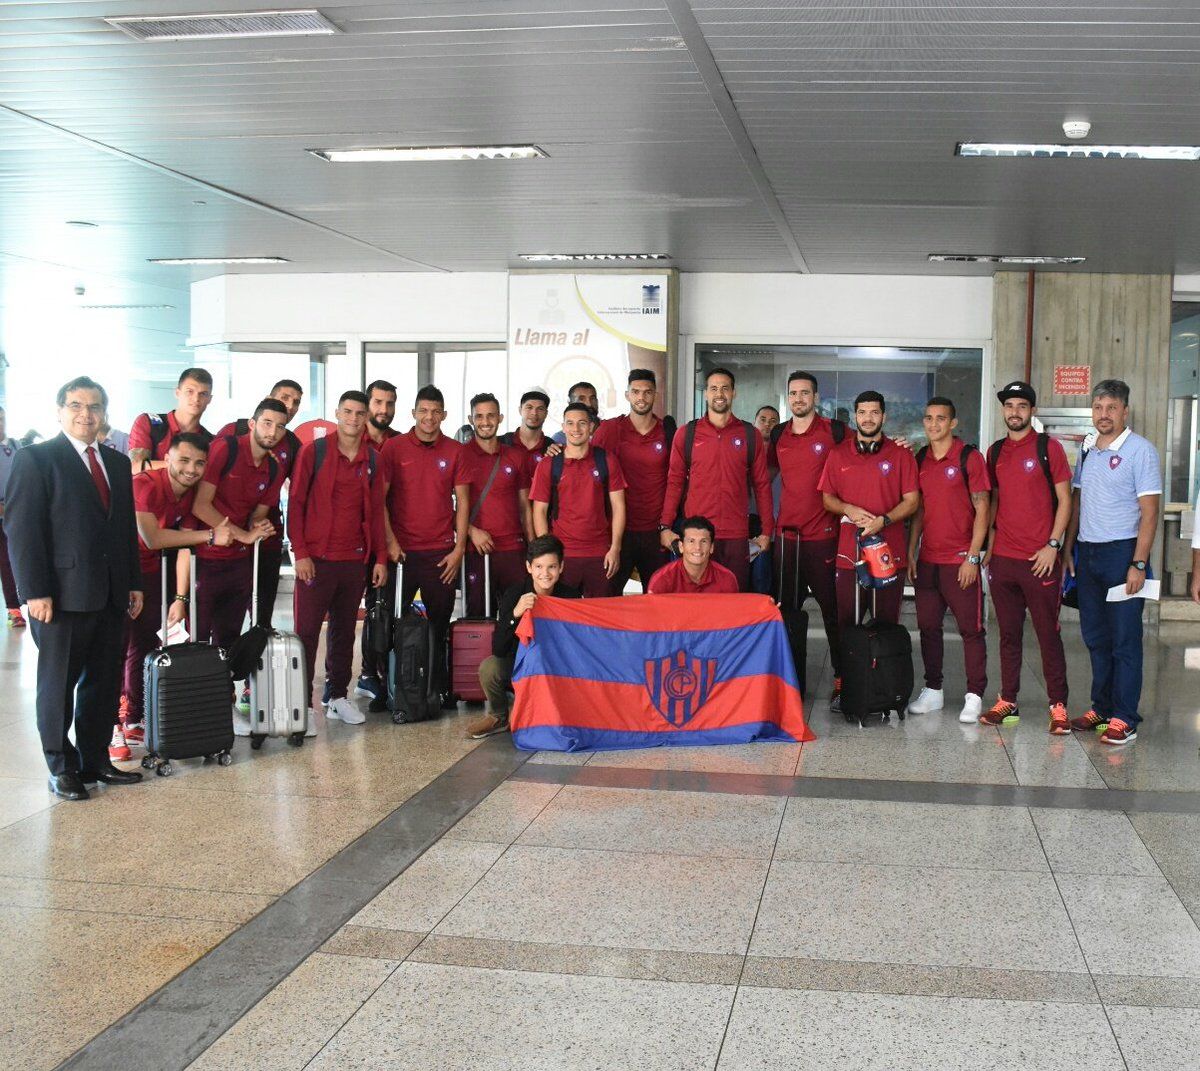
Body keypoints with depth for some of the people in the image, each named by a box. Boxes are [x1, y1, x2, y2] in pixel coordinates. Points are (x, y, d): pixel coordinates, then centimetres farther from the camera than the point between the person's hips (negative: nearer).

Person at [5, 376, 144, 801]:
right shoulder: (35, 459, -5)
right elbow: (21, 528, -10)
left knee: (104, 682, 11)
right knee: (58, 683, 6)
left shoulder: (118, 463, 14)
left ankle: (95, 760, 22)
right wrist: (35, 591, -16)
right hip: (63, 594, -6)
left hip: (111, 595, 6)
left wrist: (134, 583, 13)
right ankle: (61, 768, 16)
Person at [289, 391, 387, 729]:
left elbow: (376, 510, 13)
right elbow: (295, 503, -4)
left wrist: (380, 558, 8)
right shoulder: (314, 451, -3)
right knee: (307, 631, -3)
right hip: (316, 558, -4)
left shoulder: (371, 459, 9)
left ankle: (338, 697, 21)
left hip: (355, 559, 4)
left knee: (345, 630, 11)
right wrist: (301, 552, -11)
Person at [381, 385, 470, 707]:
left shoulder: (455, 451, 6)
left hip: (442, 553, 1)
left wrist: (459, 548, -1)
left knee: (440, 626, 6)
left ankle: (441, 690, 15)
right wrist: (390, 542, -8)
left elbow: (462, 501, 6)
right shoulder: (393, 447, 1)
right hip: (400, 551, -1)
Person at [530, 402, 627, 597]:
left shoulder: (607, 461, 5)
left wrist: (615, 548, -3)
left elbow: (618, 506, 5)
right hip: (561, 555, -1)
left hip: (600, 555, 1)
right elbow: (540, 511, 4)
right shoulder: (548, 465, 4)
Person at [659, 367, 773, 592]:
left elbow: (761, 484, 9)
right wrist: (665, 526, -3)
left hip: (736, 535, 1)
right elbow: (674, 482, 5)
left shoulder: (749, 435, 7)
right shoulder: (686, 434, 6)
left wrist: (767, 531, 5)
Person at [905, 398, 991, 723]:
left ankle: (974, 696, 6)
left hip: (961, 560, -5)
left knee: (971, 629, 0)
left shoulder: (970, 458, -6)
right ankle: (933, 691, 20)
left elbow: (982, 510, -7)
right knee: (928, 626, 10)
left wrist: (972, 557, -12)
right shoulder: (920, 460, 10)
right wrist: (910, 552, 8)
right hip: (927, 559, 5)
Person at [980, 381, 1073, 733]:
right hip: (1002, 558, 4)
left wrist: (1052, 545, -11)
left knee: (1048, 634, -1)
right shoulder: (995, 452, 12)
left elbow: (1064, 500, -3)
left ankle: (1058, 706, 4)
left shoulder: (1048, 447, -2)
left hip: (1040, 559, -4)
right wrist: (989, 543, 9)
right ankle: (1007, 701, 15)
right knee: (1008, 633, 9)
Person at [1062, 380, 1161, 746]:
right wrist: (1068, 548, 12)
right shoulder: (1087, 452, 12)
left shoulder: (1140, 450, -8)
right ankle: (1101, 709, 21)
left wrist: (1138, 564, -16)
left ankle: (1124, 719, 1)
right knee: (1095, 637, 12)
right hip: (1088, 553, 7)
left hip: (1122, 551, -6)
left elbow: (1149, 512, -11)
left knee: (1124, 640, -3)